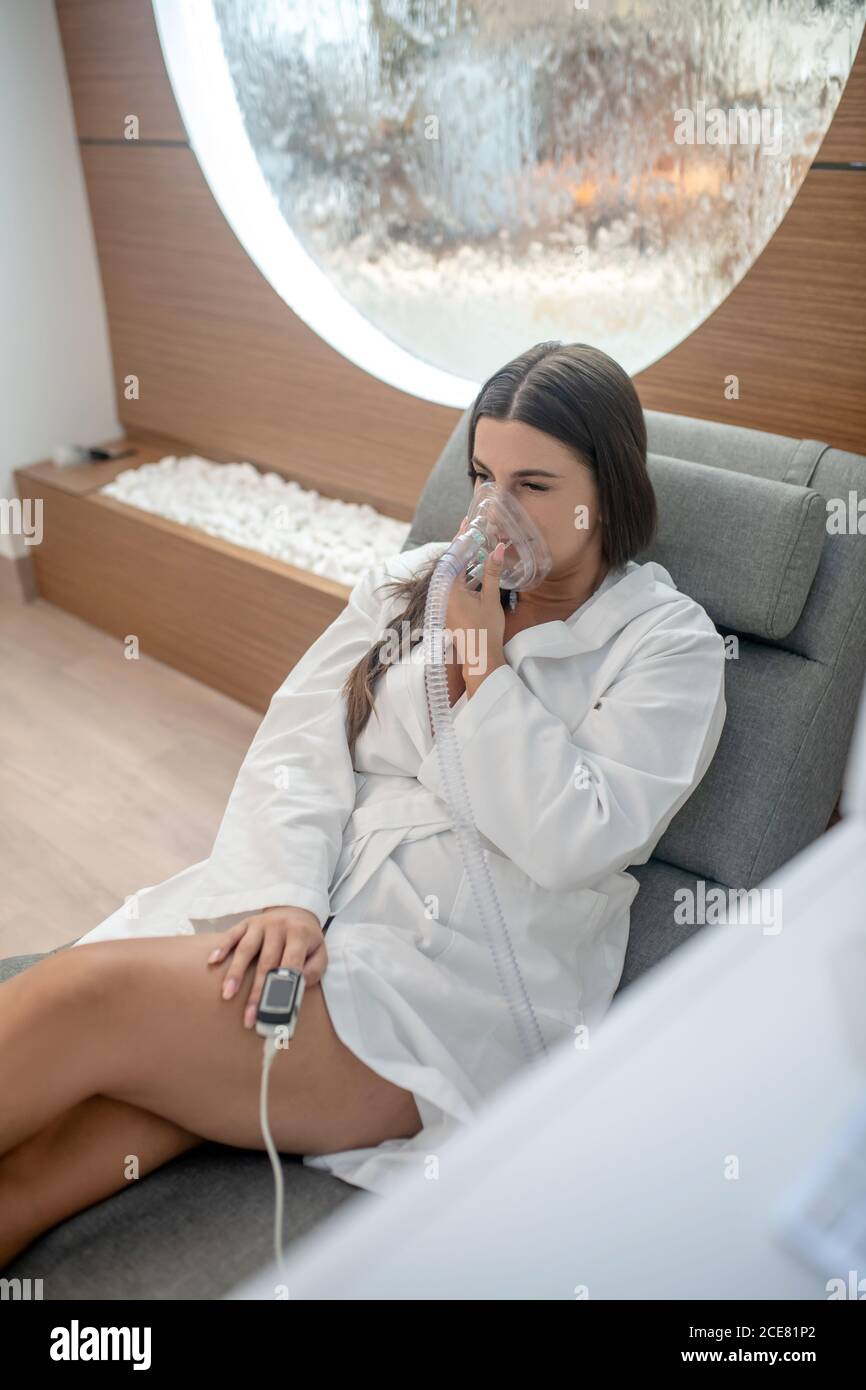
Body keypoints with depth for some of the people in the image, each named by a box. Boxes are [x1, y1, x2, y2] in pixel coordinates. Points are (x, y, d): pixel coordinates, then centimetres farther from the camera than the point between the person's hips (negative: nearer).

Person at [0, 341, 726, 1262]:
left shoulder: (669, 645, 1)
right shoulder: (411, 580, 13)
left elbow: (573, 841, -11)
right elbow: (296, 747, 5)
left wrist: (485, 661, -10)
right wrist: (284, 896, -12)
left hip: (457, 980, -4)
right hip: (296, 916, 4)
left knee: (87, 996, -24)